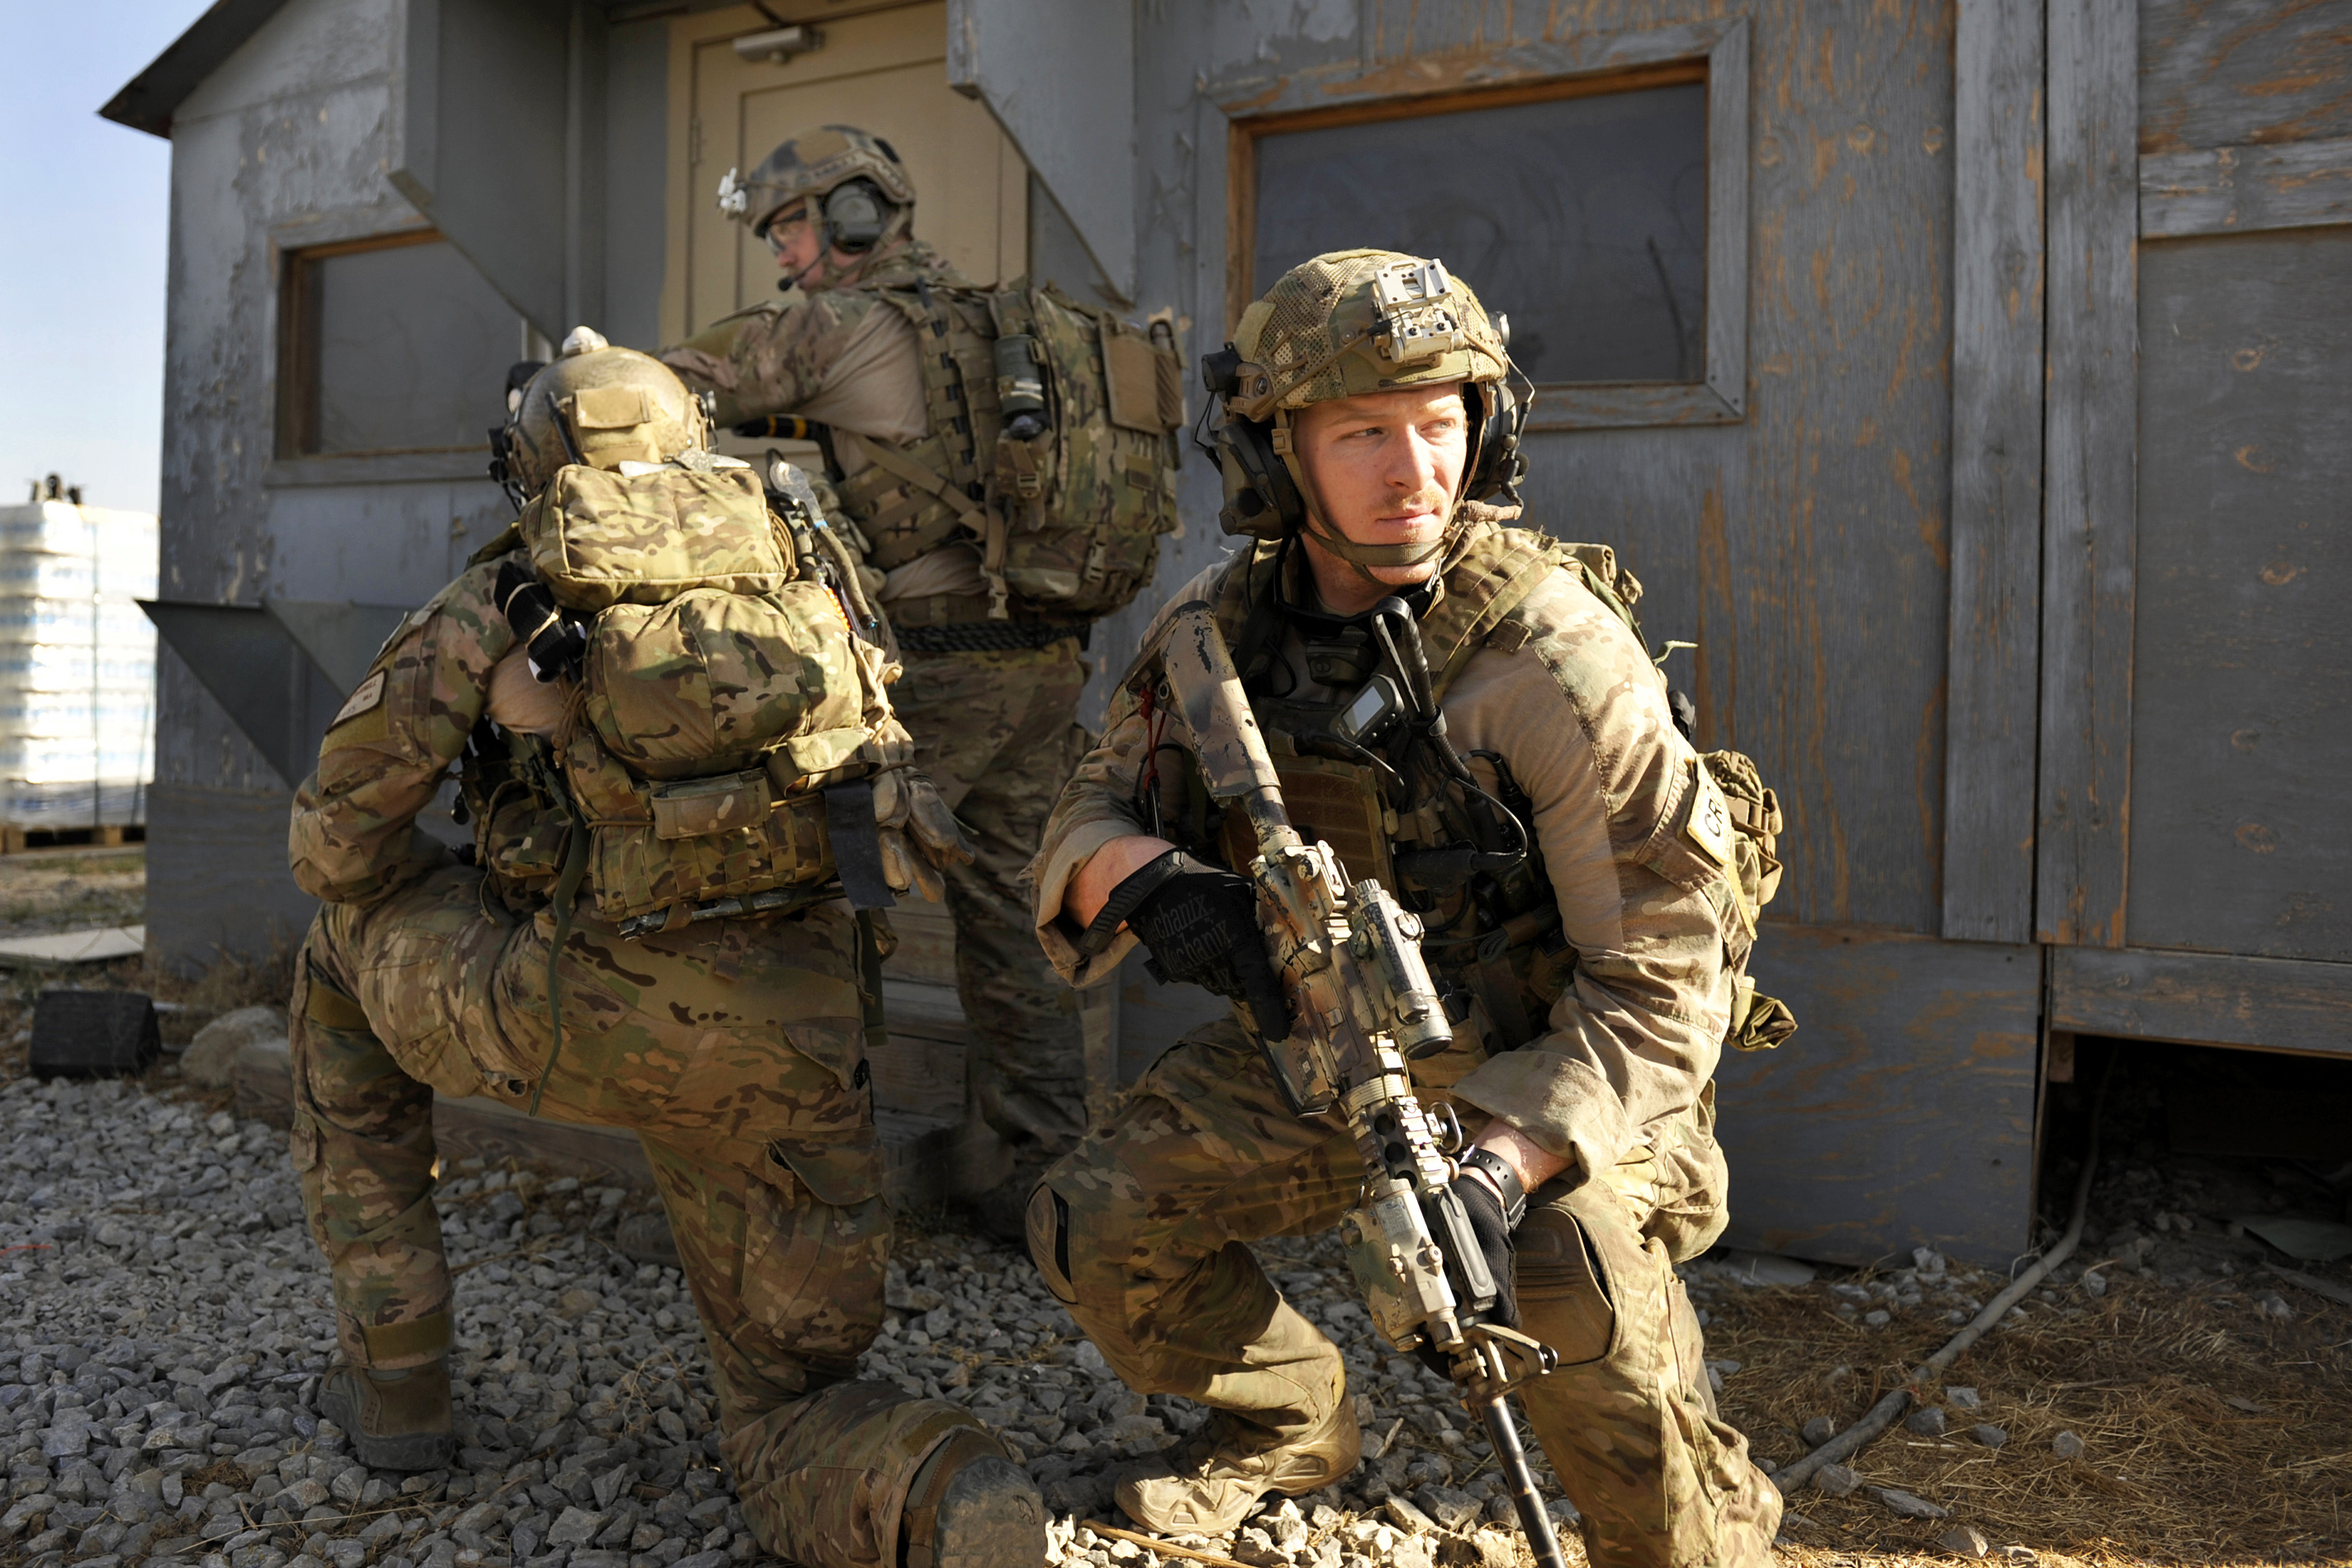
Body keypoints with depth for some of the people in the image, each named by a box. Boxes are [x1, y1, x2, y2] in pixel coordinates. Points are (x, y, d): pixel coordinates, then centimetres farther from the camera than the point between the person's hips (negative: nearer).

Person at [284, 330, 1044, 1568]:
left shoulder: (493, 601, 10)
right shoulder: (797, 571, 18)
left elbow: (333, 841, 13)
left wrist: (462, 898, 31)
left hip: (583, 1017, -2)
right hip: (791, 1049, 3)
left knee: (346, 948, 32)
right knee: (793, 1430, 20)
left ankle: (393, 1376, 30)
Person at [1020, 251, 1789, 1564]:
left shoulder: (1555, 655, -26)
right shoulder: (1224, 628, -10)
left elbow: (1658, 981, -25)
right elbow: (1092, 816, -3)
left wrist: (1502, 1166, -38)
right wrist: (1141, 878, -29)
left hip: (1554, 1066, -4)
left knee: (1571, 1282, -31)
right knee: (1100, 1221, -3)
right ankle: (1288, 1421, 26)